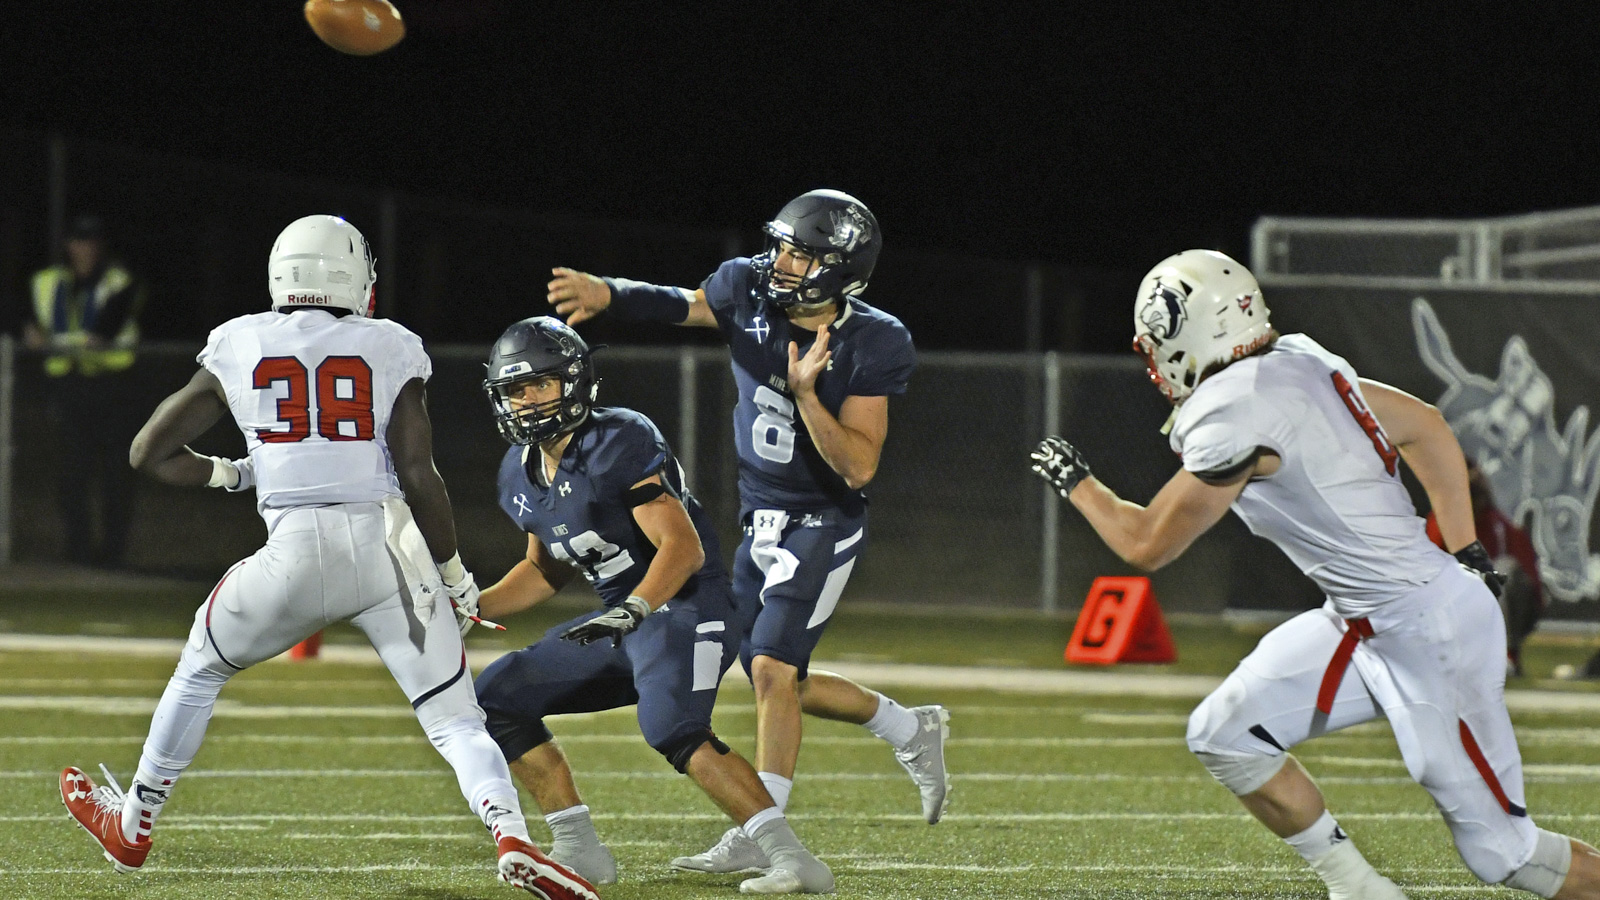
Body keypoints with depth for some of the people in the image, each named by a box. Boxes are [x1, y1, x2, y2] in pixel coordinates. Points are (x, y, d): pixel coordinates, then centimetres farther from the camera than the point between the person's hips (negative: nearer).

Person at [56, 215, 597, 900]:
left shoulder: (239, 349, 9)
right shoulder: (389, 350, 5)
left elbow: (149, 454, 15)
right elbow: (419, 478, -1)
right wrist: (454, 574, 11)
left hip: (294, 555, 1)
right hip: (388, 554, -1)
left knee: (200, 670, 26)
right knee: (455, 721, 2)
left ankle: (132, 826, 39)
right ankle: (511, 836, -24)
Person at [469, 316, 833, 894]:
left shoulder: (620, 444, -18)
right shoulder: (521, 476, 9)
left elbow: (684, 547, -24)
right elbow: (545, 570, 25)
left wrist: (630, 610, -37)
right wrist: (467, 609, 13)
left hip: (687, 610, -9)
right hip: (622, 620, 9)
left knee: (671, 728, -33)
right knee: (498, 698, 5)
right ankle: (580, 852, 7)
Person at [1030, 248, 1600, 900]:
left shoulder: (1236, 420, -20)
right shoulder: (1295, 363, 6)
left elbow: (1148, 546, -9)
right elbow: (1425, 427, 16)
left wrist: (1075, 484, 8)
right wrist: (1464, 551, 19)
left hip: (1425, 628, -10)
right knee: (1224, 736, 6)